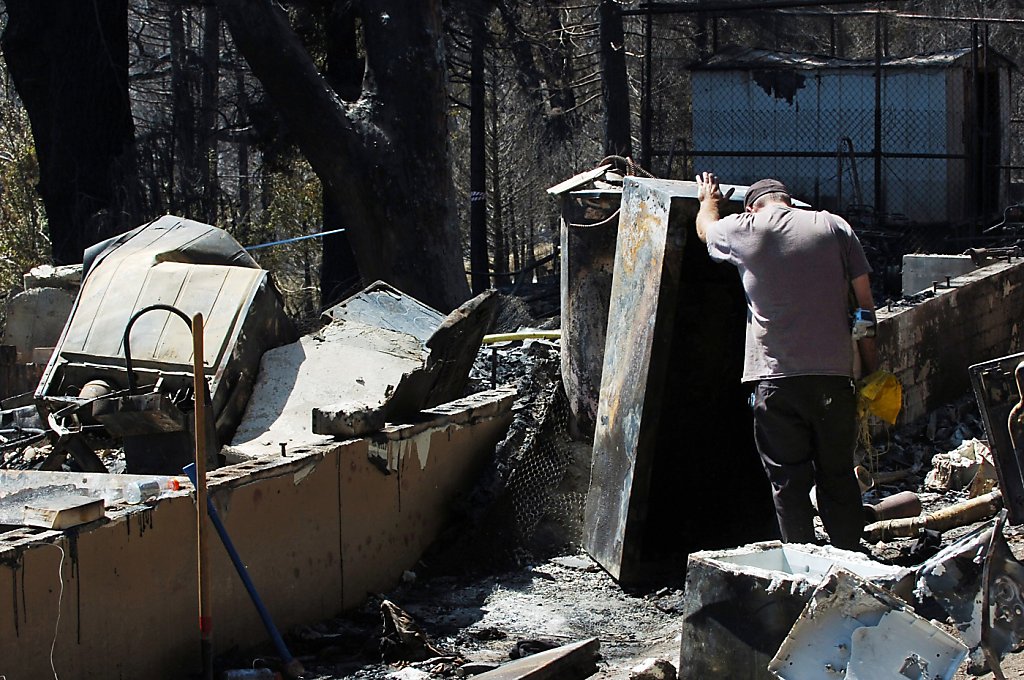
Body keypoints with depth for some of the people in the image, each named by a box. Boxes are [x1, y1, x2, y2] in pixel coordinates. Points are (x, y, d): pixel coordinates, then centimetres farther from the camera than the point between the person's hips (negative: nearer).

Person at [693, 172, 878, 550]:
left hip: (776, 377, -2)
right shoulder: (834, 227, 7)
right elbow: (864, 302, 6)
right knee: (839, 479, 10)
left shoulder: (744, 230, 4)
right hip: (834, 375, 2)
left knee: (789, 483, 3)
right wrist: (871, 369, 12)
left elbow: (705, 228, 28)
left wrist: (709, 199, 51)